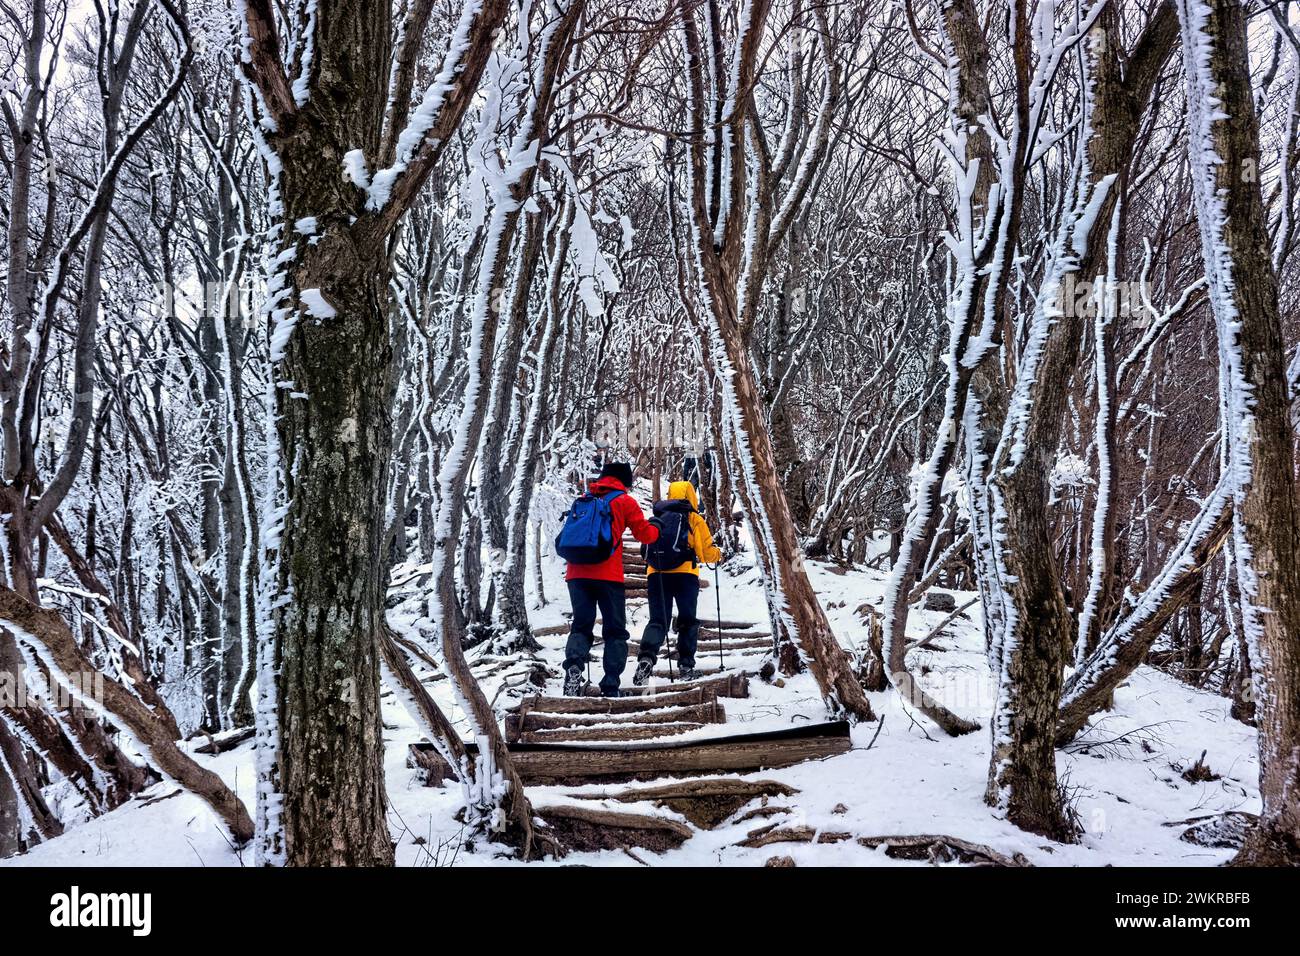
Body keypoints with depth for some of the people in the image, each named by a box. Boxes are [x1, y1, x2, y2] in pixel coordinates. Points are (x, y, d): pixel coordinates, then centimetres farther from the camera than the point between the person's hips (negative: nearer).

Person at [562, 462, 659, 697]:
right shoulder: (625, 501, 5)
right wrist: (657, 528, 27)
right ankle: (610, 687, -5)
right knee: (615, 631, 6)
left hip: (577, 572, 4)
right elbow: (645, 534, 6)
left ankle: (574, 666, -20)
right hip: (607, 574, -4)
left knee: (581, 626, 9)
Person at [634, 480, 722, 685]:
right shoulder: (695, 519, 6)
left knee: (658, 620, 1)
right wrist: (718, 555, 29)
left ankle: (646, 657, -22)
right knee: (687, 621, 10)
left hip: (657, 573, 2)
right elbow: (707, 552, 7)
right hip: (685, 574, -2)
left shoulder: (657, 518, 14)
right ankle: (686, 665, 6)